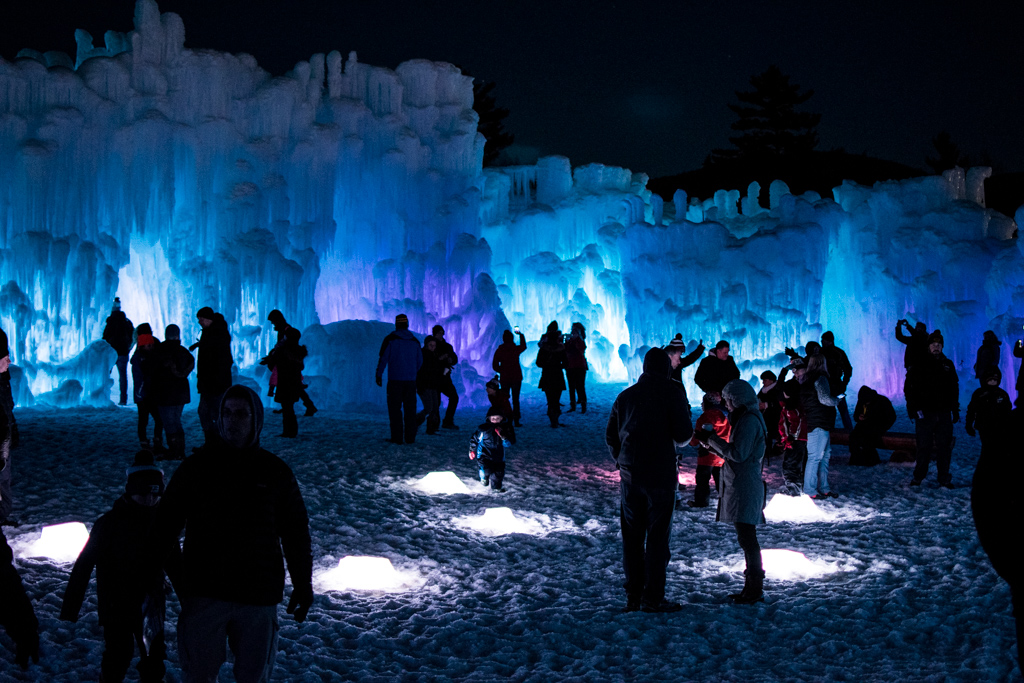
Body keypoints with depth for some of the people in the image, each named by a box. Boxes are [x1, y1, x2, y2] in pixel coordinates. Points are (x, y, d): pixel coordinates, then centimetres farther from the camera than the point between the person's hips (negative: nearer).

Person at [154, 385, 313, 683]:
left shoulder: (275, 472, 4)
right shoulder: (195, 467, 3)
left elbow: (296, 534, 10)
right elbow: (165, 524, 7)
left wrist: (303, 585, 10)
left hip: (258, 595, 0)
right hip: (204, 593, 0)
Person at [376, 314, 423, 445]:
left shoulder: (391, 339, -6)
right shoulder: (414, 341, 7)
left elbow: (383, 358, -7)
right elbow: (420, 362, 14)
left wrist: (379, 375, 3)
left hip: (395, 380, -3)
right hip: (411, 380, 3)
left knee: (395, 409, 1)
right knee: (410, 409, 9)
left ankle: (397, 438, -3)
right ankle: (410, 437, 8)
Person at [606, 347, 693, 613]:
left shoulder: (626, 395, 10)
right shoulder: (670, 392, -6)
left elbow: (610, 436, 14)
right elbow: (683, 435, -9)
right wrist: (686, 416, 10)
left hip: (630, 475, 5)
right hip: (660, 475, -5)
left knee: (631, 536, 10)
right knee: (657, 535, 0)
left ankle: (633, 595, 12)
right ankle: (653, 597, -1)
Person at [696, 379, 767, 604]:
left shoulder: (749, 421, -14)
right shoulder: (746, 419, 18)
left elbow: (738, 454, -21)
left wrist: (712, 439, -13)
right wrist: (711, 442, 13)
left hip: (744, 486, -11)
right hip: (742, 486, 11)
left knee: (746, 537, -10)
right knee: (747, 537, 12)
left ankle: (755, 588, -8)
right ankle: (753, 586, 17)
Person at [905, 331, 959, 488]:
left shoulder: (948, 365, 12)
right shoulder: (919, 365, 1)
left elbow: (954, 389, 18)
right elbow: (909, 387, 1)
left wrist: (955, 410, 12)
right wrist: (914, 408, -7)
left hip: (944, 413, 3)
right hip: (925, 413, -3)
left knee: (944, 447, 3)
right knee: (924, 447, -2)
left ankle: (944, 478, 11)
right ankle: (918, 477, 9)